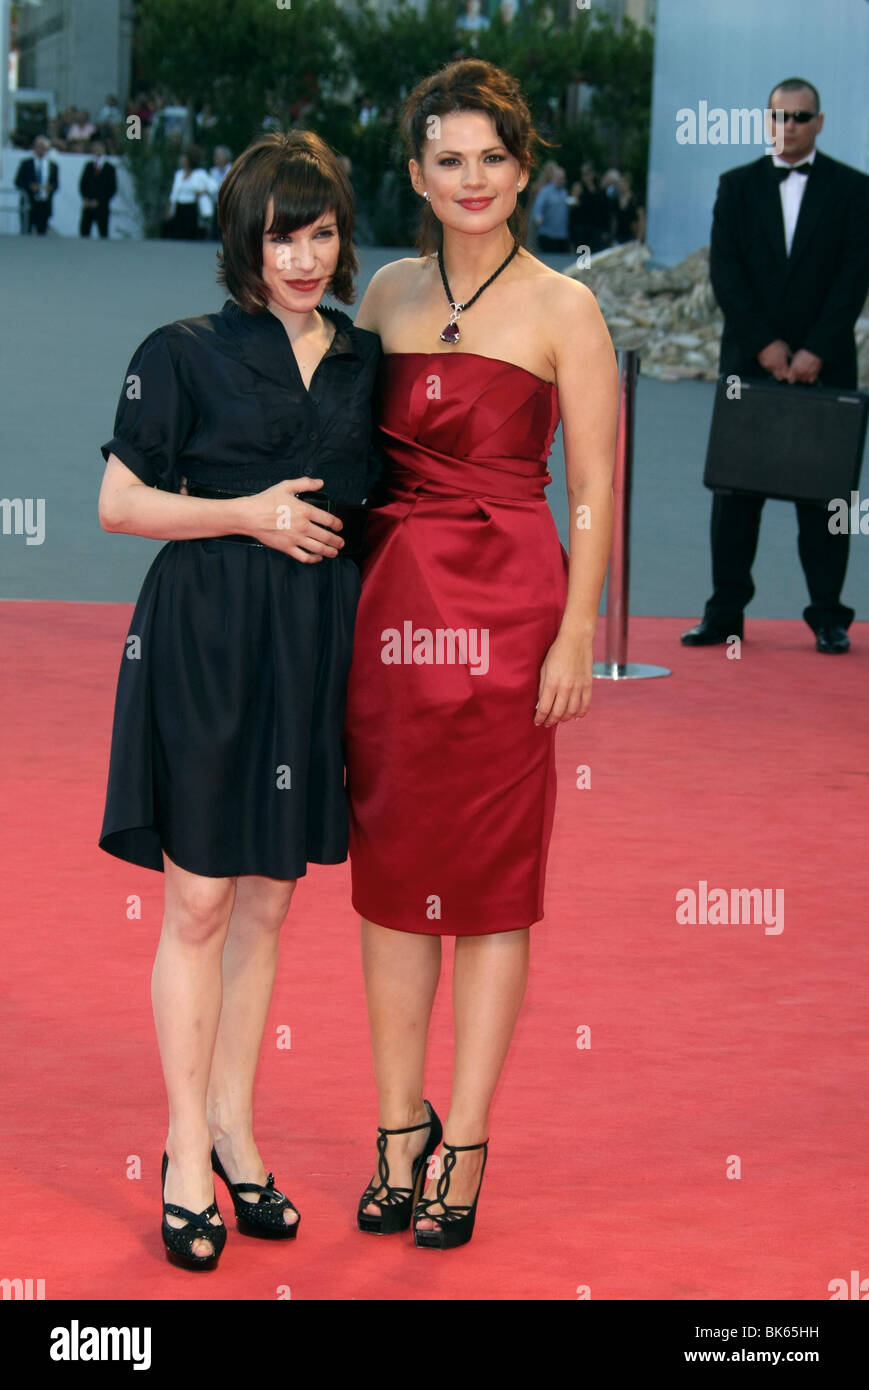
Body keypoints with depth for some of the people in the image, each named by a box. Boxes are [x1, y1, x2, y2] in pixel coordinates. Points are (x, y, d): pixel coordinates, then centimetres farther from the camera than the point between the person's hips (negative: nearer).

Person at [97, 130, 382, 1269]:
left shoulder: (366, 360, 9)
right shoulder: (185, 354, -4)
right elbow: (120, 503, -5)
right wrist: (249, 513, -14)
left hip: (317, 645, 4)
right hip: (204, 637, -4)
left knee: (269, 897, 11)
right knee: (201, 899, -1)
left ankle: (233, 1124, 21)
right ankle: (188, 1151, 7)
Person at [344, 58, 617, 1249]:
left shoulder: (562, 310, -3)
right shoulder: (389, 292, 11)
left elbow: (594, 493, -4)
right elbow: (356, 452, 15)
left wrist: (576, 635, -11)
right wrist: (351, 605, 7)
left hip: (505, 608, -4)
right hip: (389, 602, 4)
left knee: (494, 882, 1)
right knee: (391, 871, 7)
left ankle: (463, 1151, 7)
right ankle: (398, 1133, 17)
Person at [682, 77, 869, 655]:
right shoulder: (738, 186, 8)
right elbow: (724, 268, 0)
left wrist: (816, 351, -13)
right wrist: (764, 343, -11)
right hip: (749, 362, 1)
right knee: (736, 487, 1)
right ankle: (725, 612, 5)